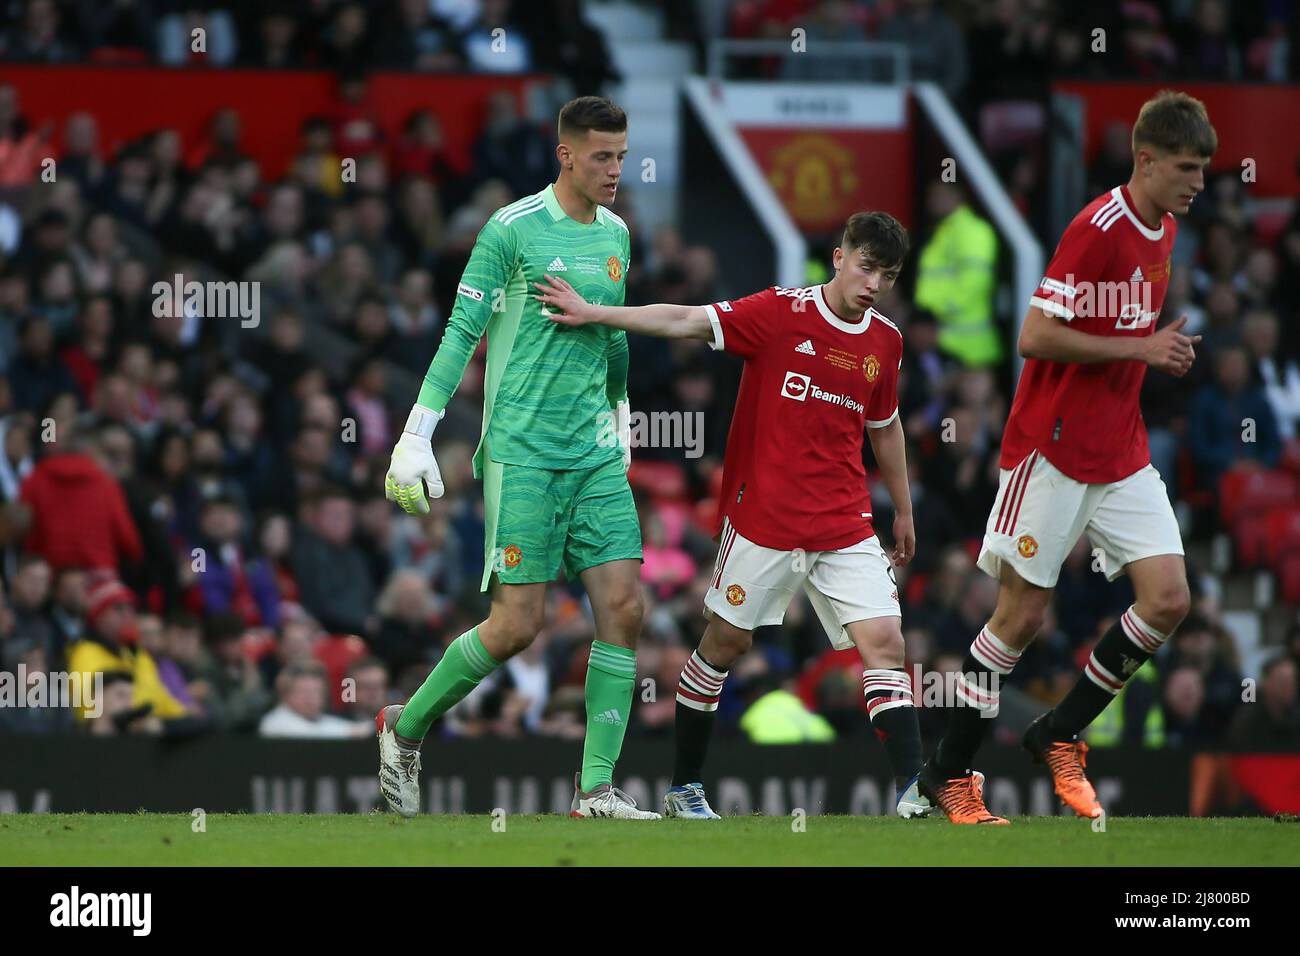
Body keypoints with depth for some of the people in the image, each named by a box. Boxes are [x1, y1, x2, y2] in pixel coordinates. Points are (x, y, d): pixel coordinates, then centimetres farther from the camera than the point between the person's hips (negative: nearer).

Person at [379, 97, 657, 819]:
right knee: (519, 623, -8)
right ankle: (407, 727, 15)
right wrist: (417, 436, -13)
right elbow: (461, 333, -9)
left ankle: (597, 789, -3)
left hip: (595, 455, 6)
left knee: (624, 605, -6)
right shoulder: (513, 230, -8)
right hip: (522, 453, -6)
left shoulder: (615, 234, 12)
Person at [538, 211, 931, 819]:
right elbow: (686, 322, -14)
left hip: (845, 527, 4)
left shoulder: (885, 342, 7)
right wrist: (594, 313, -22)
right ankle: (683, 786, 20)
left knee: (883, 639, -10)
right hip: (763, 517, -3)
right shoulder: (781, 312, -9)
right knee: (726, 640, 6)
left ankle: (914, 790, -15)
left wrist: (903, 509, 29)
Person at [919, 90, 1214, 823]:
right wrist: (1140, 349, -21)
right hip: (1055, 450, -8)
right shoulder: (1099, 228, -17)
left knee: (1168, 599, -4)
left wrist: (1164, 351, 9)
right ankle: (950, 775, 11)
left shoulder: (1164, 230, 10)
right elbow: (1036, 336, -22)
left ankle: (1060, 736, 11)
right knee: (1022, 615, -2)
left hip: (1122, 453, 8)